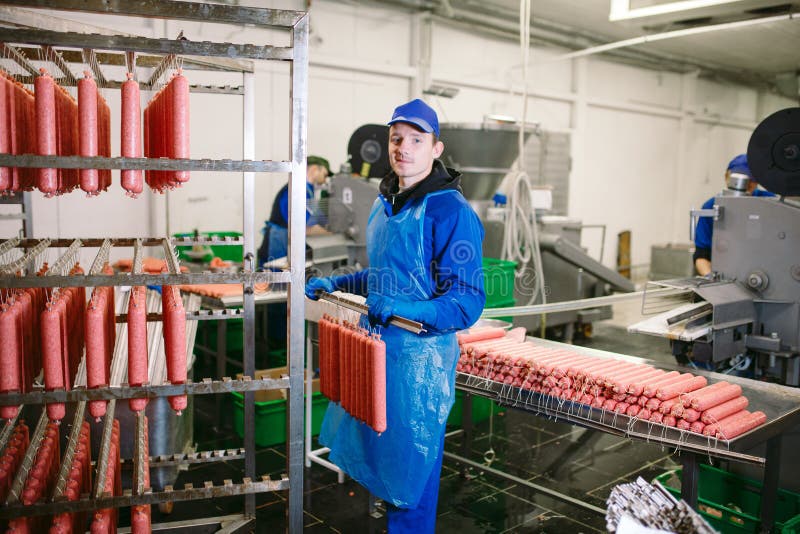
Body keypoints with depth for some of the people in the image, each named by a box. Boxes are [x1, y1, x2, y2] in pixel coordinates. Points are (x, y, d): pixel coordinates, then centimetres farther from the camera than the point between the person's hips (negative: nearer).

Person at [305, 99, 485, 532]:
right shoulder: (384, 204, 9)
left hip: (419, 358, -8)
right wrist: (335, 284, 14)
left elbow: (467, 302, -21)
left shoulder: (451, 211, -17)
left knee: (410, 474, 5)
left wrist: (407, 310, -35)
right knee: (376, 454, 22)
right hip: (376, 347, 9)